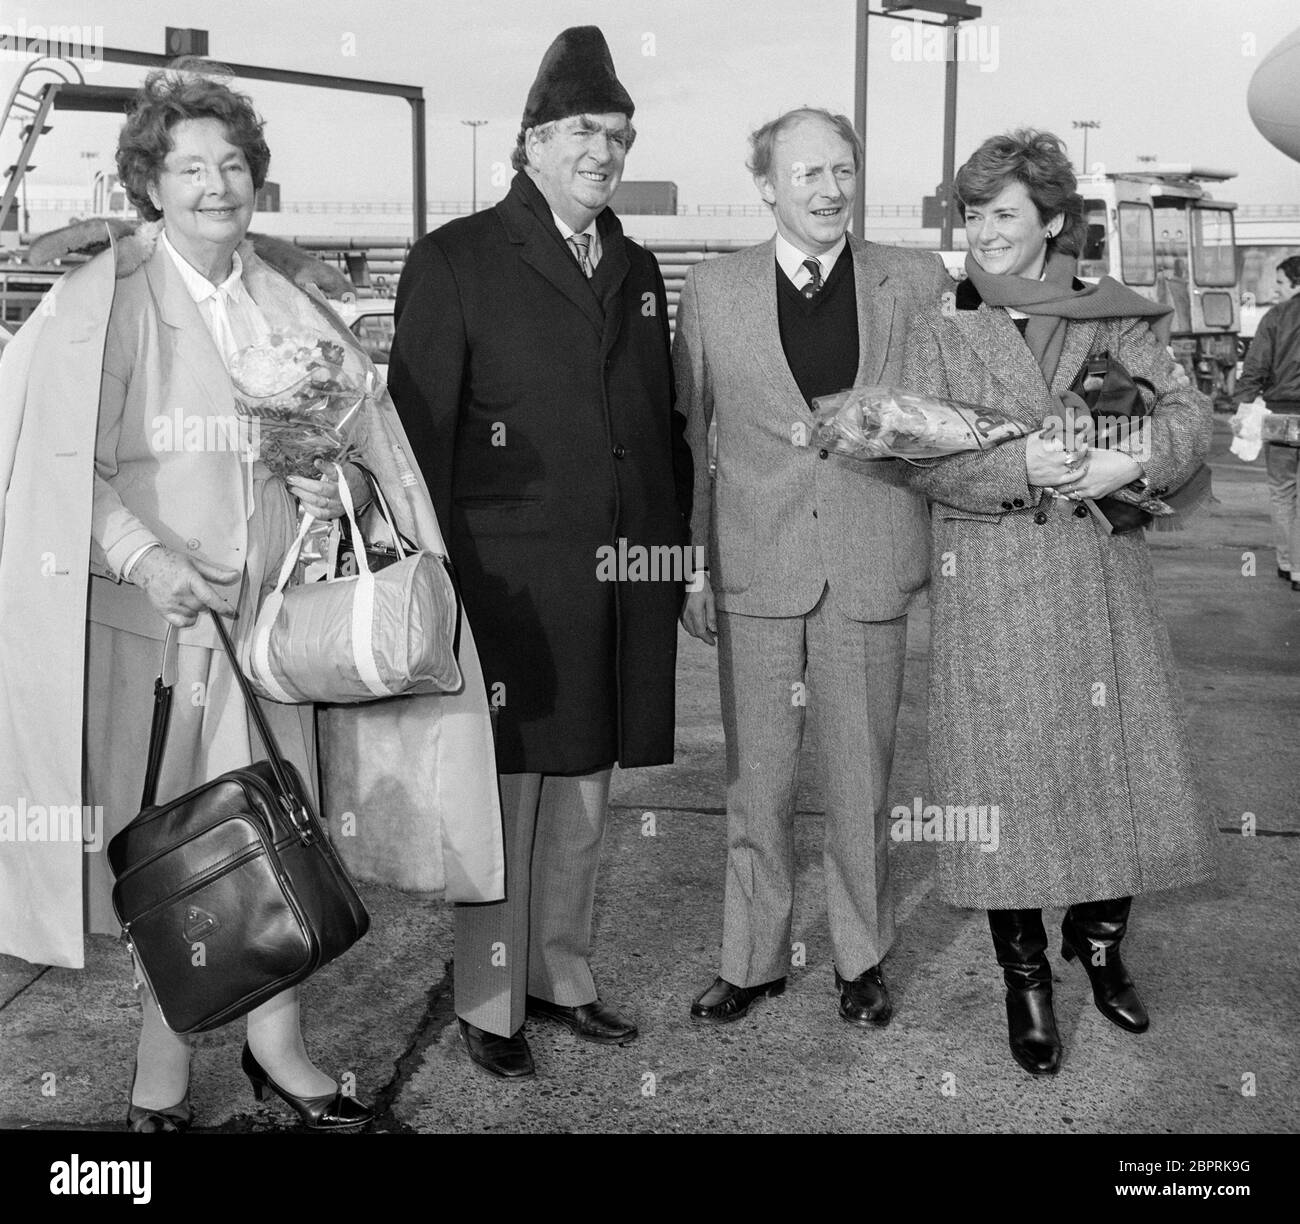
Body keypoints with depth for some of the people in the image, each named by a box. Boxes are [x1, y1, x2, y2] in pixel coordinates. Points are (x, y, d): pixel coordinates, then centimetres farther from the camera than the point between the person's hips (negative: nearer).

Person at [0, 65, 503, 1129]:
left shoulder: (294, 314, 12)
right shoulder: (98, 304, -1)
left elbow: (369, 450, 18)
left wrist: (340, 486, -3)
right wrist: (146, 555, -20)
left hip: (271, 611, 4)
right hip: (147, 608, -3)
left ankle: (277, 1041, 21)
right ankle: (163, 1061, 18)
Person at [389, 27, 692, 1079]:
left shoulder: (637, 270, 16)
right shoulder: (455, 260, -2)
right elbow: (420, 430, -6)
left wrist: (675, 549, 11)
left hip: (624, 586, 6)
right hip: (510, 584, -5)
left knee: (584, 794, 15)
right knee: (505, 796, 3)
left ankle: (564, 978, 30)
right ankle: (490, 1003, 18)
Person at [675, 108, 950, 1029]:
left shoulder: (918, 283, 2)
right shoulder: (713, 290, 3)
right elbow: (684, 436, 7)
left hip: (872, 569, 0)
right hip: (754, 570, 0)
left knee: (862, 779, 10)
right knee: (756, 780, 9)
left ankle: (862, 960, 27)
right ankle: (753, 959, 25)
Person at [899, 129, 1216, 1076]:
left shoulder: (1115, 318, 9)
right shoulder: (939, 331, 7)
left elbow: (1190, 414, 0)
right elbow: (927, 464, -3)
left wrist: (1138, 457, -20)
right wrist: (1024, 468, -20)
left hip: (1104, 573, 2)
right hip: (991, 583, -1)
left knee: (1123, 759, 4)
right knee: (1009, 774, 0)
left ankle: (1099, 941, 29)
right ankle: (1025, 977, 18)